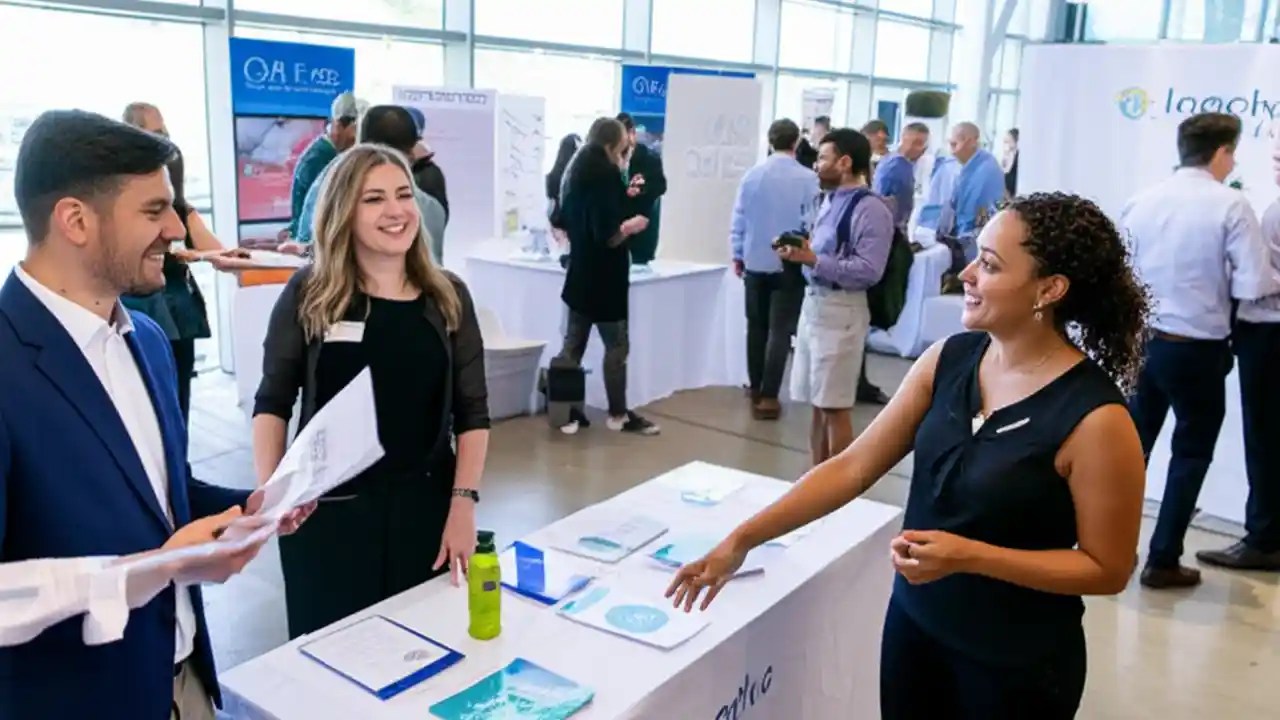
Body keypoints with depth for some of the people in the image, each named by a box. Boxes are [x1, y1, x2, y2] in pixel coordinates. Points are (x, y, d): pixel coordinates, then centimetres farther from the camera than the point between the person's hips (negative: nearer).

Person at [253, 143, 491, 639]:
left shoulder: (448, 296, 1)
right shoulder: (308, 294, -2)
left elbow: (472, 412, 3)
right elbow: (272, 403, 3)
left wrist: (464, 503, -6)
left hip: (426, 503, 2)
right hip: (327, 507, -1)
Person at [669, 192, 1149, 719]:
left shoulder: (1096, 418, -22)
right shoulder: (948, 359, -7)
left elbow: (1108, 568, -14)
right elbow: (853, 467, -7)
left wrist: (968, 556, -25)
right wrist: (742, 539, -12)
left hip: (1017, 664, -5)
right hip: (913, 621, 5)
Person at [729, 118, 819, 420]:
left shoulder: (751, 175, -2)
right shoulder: (807, 179, -10)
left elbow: (738, 219, 2)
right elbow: (812, 223, -7)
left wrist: (737, 255, 13)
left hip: (755, 262, 3)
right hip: (790, 264, -3)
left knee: (756, 327, 14)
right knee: (780, 330, 1)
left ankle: (756, 390, 24)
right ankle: (768, 397, -2)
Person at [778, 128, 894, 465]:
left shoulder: (870, 209, -14)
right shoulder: (831, 201, 14)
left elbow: (869, 271, -21)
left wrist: (813, 260, -23)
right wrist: (801, 252, 0)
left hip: (841, 311, -9)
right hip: (813, 303, 9)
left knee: (836, 407, -1)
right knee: (818, 404, 15)